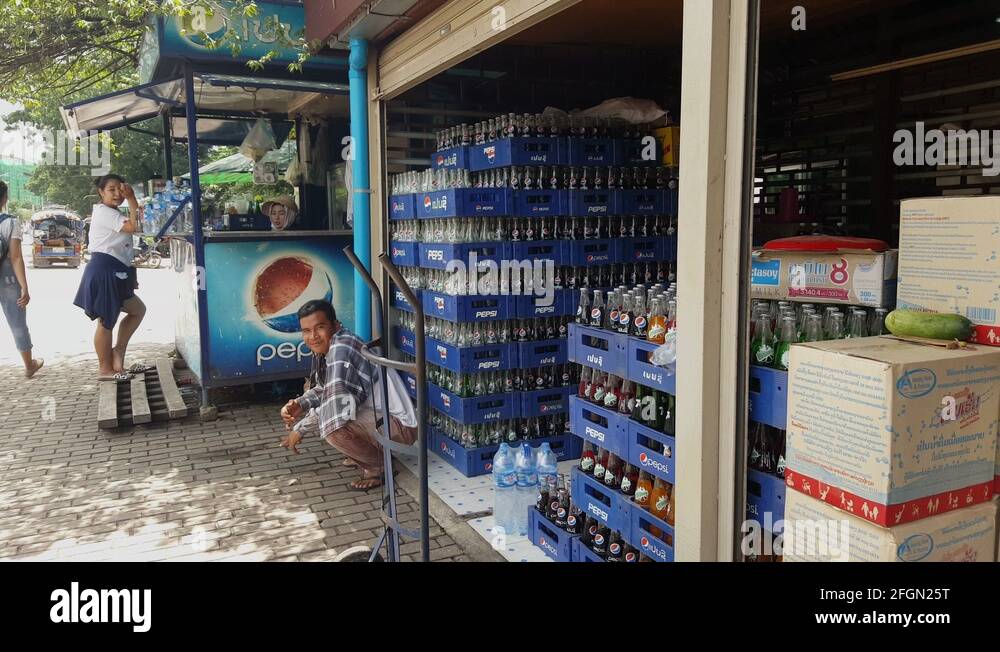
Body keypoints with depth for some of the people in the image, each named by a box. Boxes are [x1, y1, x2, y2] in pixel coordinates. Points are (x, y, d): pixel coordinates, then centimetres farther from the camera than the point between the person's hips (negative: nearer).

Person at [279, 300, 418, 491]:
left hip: (399, 423, -10)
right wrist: (299, 404, -4)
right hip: (374, 412, 10)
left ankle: (378, 467, -5)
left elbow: (335, 404, -31)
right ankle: (367, 452, 21)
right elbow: (323, 390, 16)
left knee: (334, 428, -33)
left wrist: (300, 429, -17)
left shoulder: (341, 348, -25)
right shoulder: (325, 348, 3)